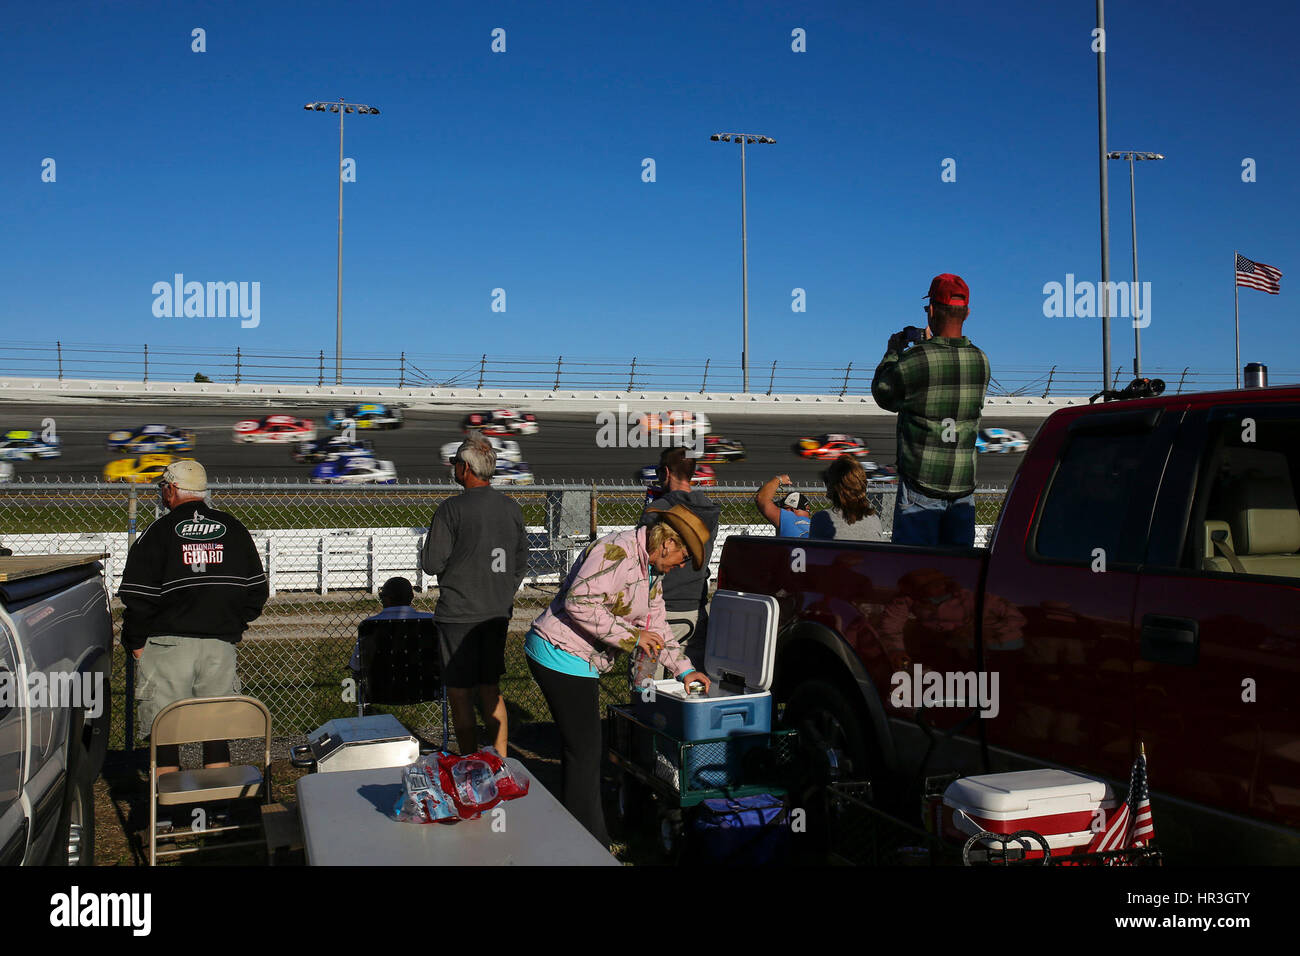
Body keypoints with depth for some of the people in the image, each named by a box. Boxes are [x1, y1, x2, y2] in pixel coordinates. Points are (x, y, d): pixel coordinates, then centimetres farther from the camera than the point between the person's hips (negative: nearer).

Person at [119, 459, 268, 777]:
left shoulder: (159, 532, -5)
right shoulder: (234, 530, 7)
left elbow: (139, 597, -7)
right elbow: (257, 591, 10)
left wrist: (136, 643, 5)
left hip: (168, 644, -3)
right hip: (221, 644, 4)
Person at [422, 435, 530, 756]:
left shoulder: (452, 509, -14)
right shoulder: (511, 507, 4)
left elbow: (432, 563, -12)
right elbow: (521, 563, 11)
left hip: (459, 614, -6)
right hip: (498, 614, 6)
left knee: (460, 695, 4)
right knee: (491, 689, 16)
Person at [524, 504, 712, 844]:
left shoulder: (652, 571, 12)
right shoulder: (616, 552, -21)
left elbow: (656, 625, 21)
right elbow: (579, 602, -29)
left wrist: (684, 670, 17)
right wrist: (631, 637, -24)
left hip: (580, 662, 11)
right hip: (561, 656, -11)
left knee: (581, 747, 18)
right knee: (584, 751, -6)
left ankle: (587, 833, 31)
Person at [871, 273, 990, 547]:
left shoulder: (913, 360, -14)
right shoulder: (981, 361, 2)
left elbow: (882, 393, 3)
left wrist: (892, 352, 18)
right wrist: (929, 344, 26)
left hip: (922, 485, -5)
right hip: (964, 484, 5)